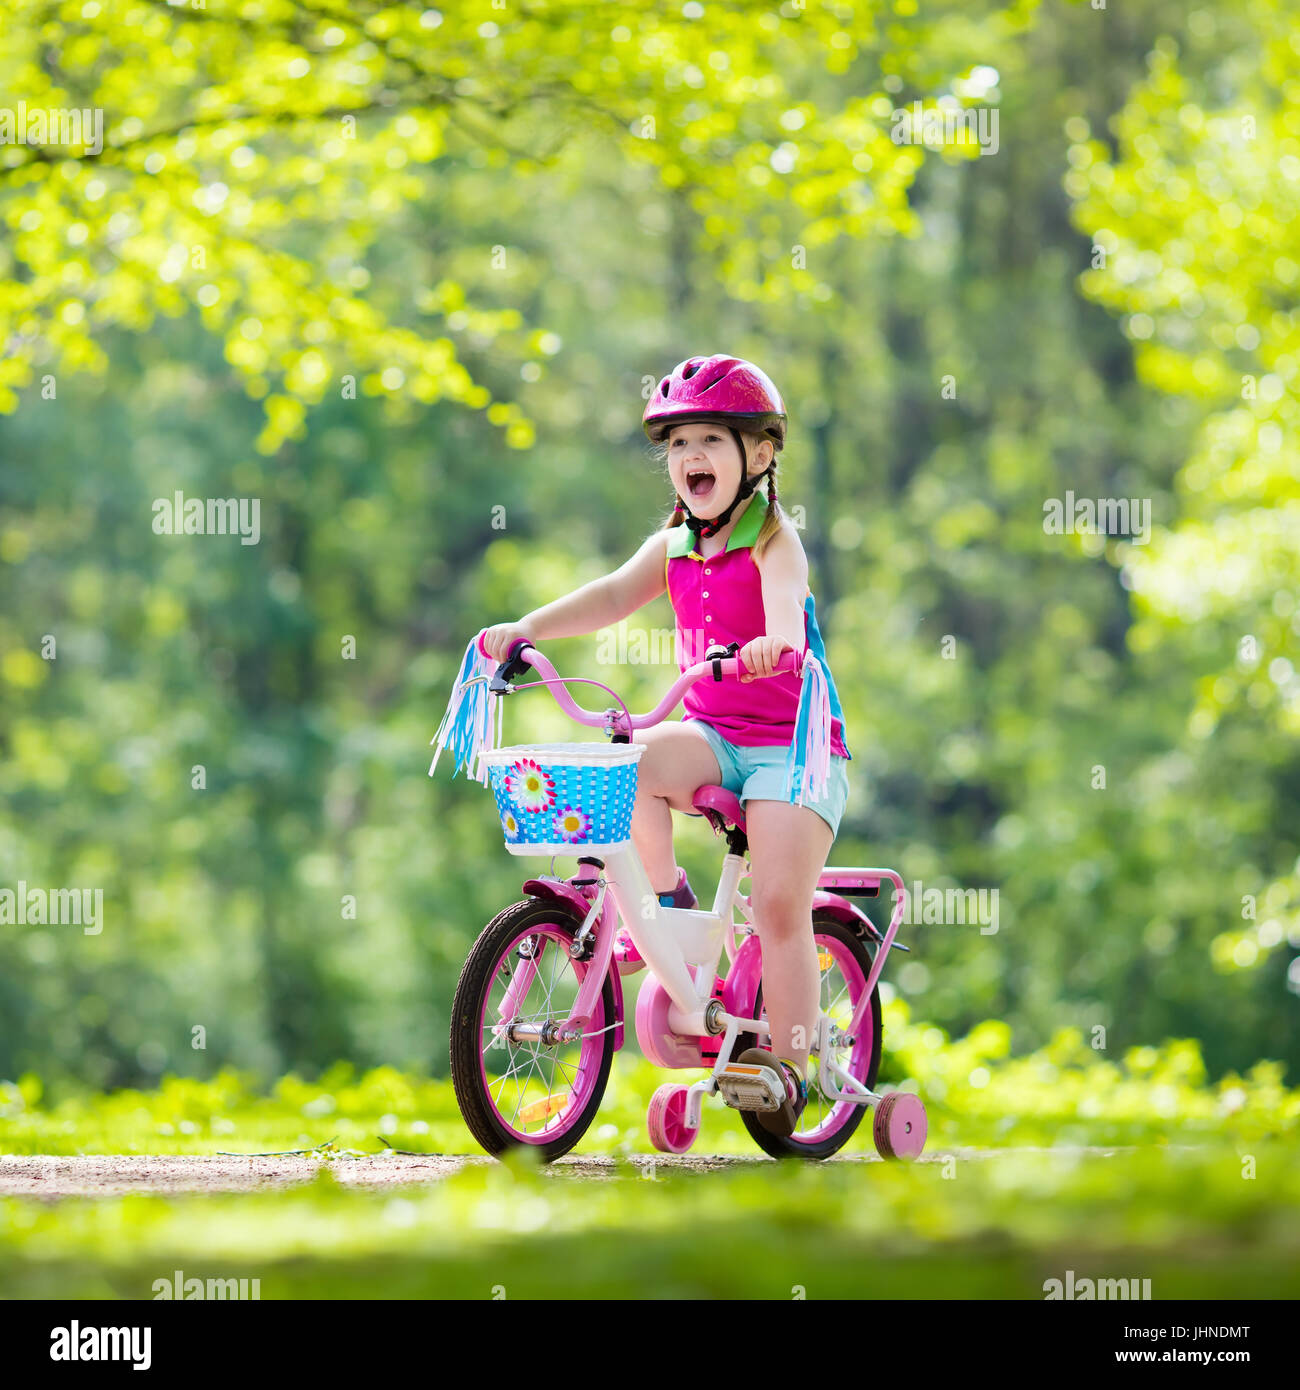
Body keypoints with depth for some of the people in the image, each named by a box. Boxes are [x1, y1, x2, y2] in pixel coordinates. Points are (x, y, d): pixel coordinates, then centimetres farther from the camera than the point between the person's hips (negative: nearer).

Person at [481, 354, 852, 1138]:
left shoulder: (773, 537, -9)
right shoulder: (673, 549, 9)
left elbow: (785, 596, -29)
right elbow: (617, 595, -3)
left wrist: (774, 642, -52)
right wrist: (528, 628, -18)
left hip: (795, 743, -5)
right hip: (713, 735, 5)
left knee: (781, 901, -16)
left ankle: (790, 1067, -5)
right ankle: (667, 898, -10)